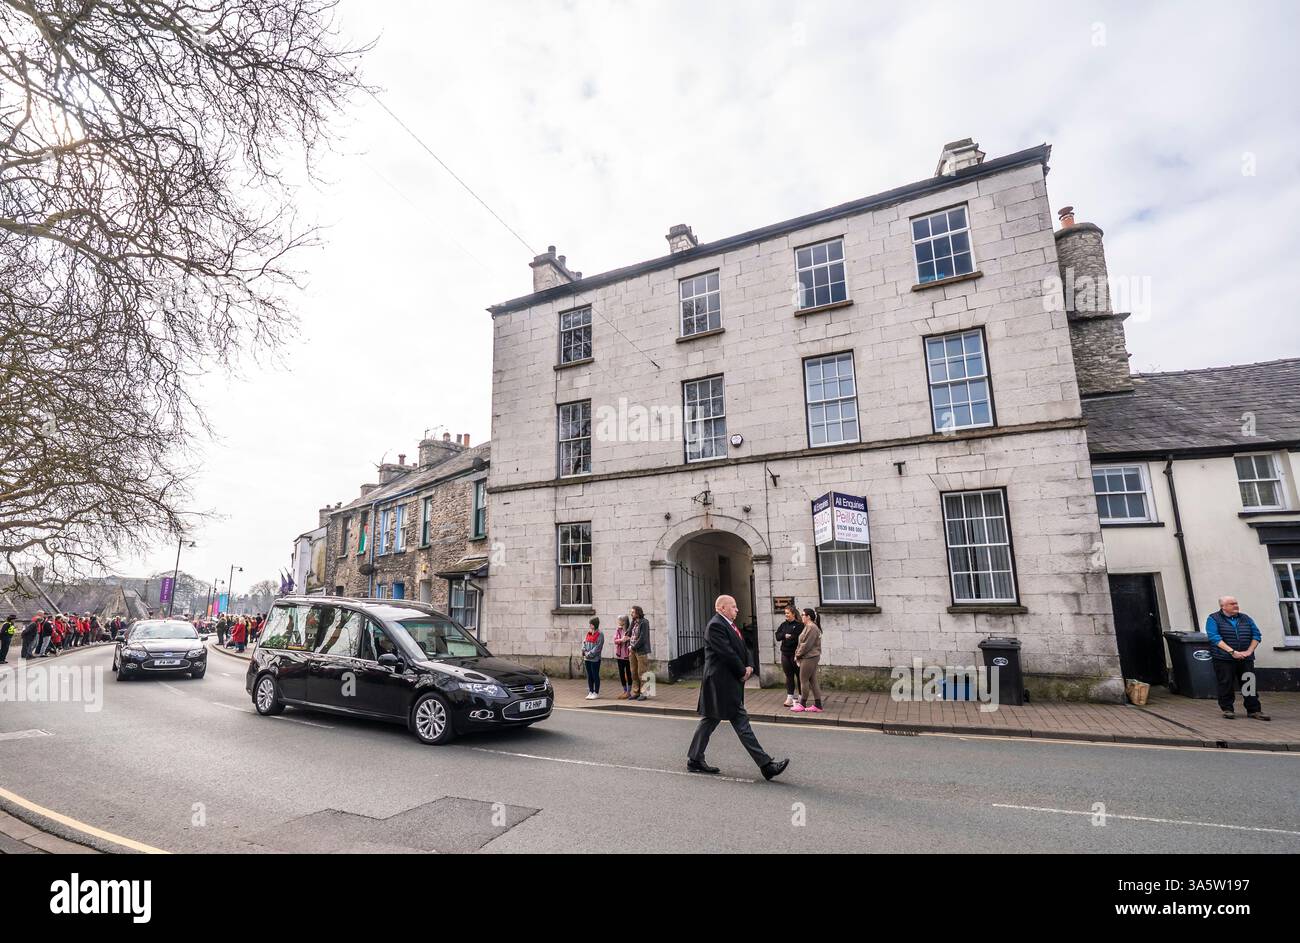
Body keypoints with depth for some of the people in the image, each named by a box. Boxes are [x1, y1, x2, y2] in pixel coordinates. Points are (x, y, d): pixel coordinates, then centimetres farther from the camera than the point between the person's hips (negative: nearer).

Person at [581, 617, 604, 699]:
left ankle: (596, 693, 9)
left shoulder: (600, 634, -9)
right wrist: (584, 651, -4)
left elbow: (598, 647, -14)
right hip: (587, 658, 7)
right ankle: (590, 692, 22)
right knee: (589, 676, 13)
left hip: (595, 659, -7)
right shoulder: (588, 633, 12)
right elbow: (584, 642, 13)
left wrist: (590, 654, -15)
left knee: (595, 676, 1)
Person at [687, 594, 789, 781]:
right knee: (741, 722, -5)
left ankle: (694, 760, 24)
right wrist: (743, 672, -10)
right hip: (722, 683, -11)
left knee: (709, 720, 15)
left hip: (731, 681, 11)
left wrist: (748, 667, 0)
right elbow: (727, 652, -21)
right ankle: (765, 765, 0)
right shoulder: (715, 626, -17)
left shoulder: (730, 624, 16)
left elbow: (743, 648, 17)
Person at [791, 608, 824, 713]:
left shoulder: (811, 628, -18)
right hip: (810, 657, 10)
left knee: (803, 680, 1)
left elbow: (806, 645, -20)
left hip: (809, 658, -10)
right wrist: (797, 654, 9)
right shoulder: (808, 627, 16)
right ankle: (817, 705, 14)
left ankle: (802, 704, 11)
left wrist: (798, 654, -9)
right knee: (812, 681, 11)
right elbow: (802, 643, 18)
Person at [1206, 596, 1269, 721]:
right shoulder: (1213, 619, -2)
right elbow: (1215, 638, -11)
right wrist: (1232, 652, -19)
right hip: (1224, 659, -4)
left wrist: (1249, 651, -6)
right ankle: (1227, 709, 8)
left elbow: (1257, 635, 9)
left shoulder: (1246, 619, 13)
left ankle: (1254, 710, 12)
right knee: (1226, 685, -1)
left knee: (1249, 684, 4)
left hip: (1246, 659, 4)